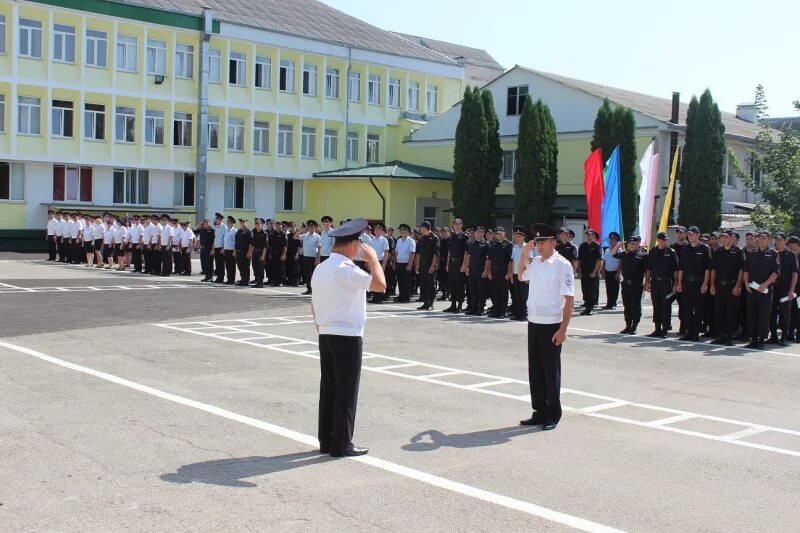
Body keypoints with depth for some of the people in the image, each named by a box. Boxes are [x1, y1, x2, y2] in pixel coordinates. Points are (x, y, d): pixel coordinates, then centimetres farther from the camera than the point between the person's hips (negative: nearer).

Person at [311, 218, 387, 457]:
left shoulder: (320, 269, 10)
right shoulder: (346, 270, -17)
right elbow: (380, 285, -25)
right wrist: (372, 258, -12)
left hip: (325, 335, 8)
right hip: (347, 337, -8)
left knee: (328, 388, 13)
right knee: (346, 392, 0)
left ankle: (326, 441, 20)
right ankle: (341, 445, 7)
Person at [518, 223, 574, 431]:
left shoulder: (562, 265, -12)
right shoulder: (535, 262, 7)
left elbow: (569, 299, -14)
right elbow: (521, 276, 30)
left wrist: (563, 330, -18)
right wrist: (524, 255, 15)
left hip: (551, 326, -6)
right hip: (533, 322, 6)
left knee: (551, 371, 4)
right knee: (535, 370, 12)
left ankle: (553, 415, 17)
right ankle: (540, 412, 24)